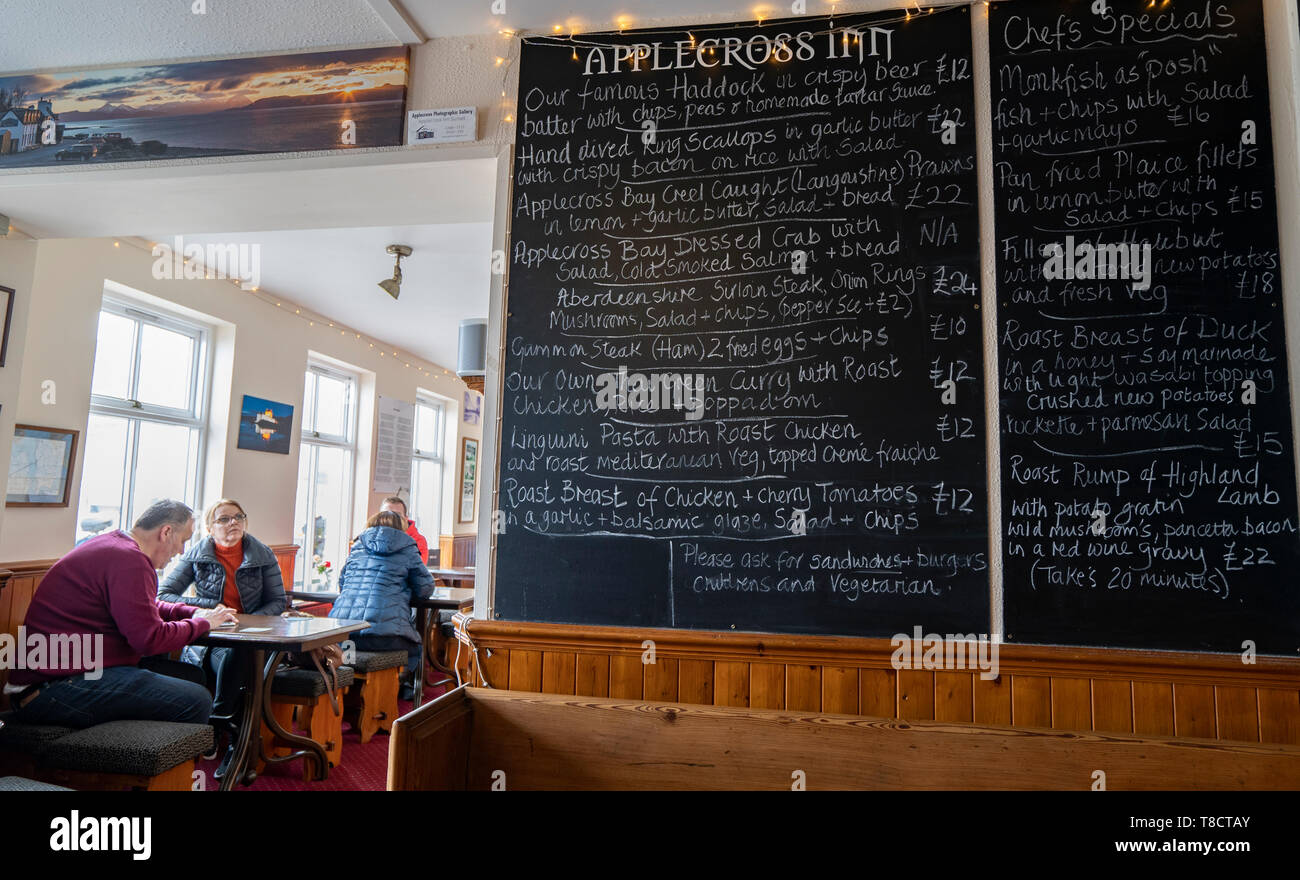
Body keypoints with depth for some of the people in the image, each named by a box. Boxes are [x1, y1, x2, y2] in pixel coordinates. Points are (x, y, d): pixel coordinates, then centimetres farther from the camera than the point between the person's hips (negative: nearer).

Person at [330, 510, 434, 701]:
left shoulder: (357, 546, 19)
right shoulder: (407, 550, 8)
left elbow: (341, 584, 30)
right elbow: (426, 589, 11)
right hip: (384, 634, -4)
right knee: (414, 647, 26)